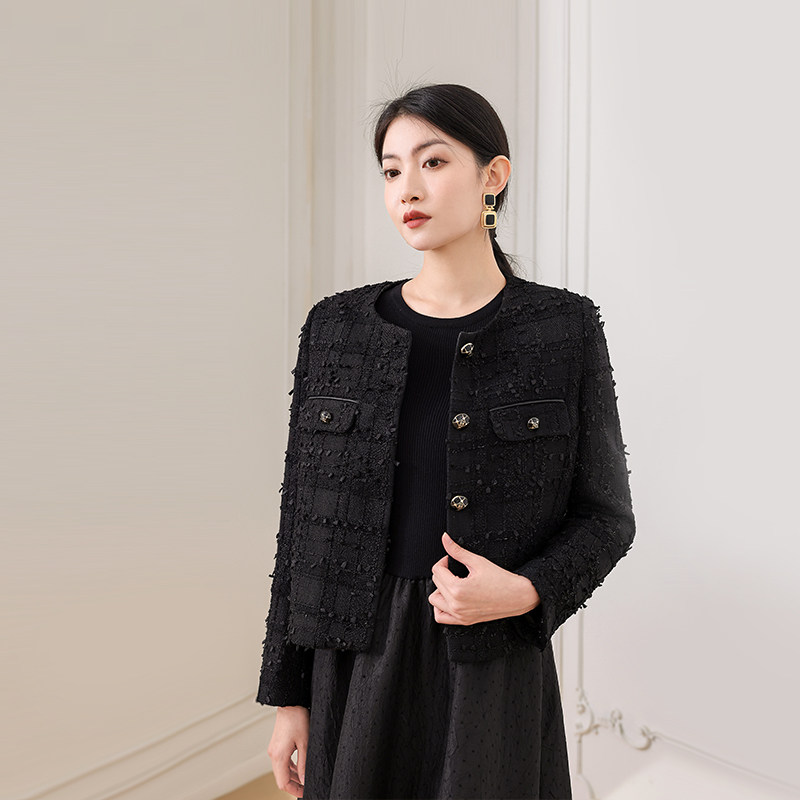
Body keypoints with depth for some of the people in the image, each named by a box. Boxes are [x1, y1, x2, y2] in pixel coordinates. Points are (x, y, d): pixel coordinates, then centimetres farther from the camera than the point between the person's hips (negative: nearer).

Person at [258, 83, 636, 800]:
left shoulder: (563, 329, -4)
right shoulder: (337, 327, 0)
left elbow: (606, 515, 2)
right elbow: (302, 518, 3)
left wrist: (525, 591, -18)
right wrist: (289, 694, 5)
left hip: (496, 668, -1)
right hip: (358, 666, 2)